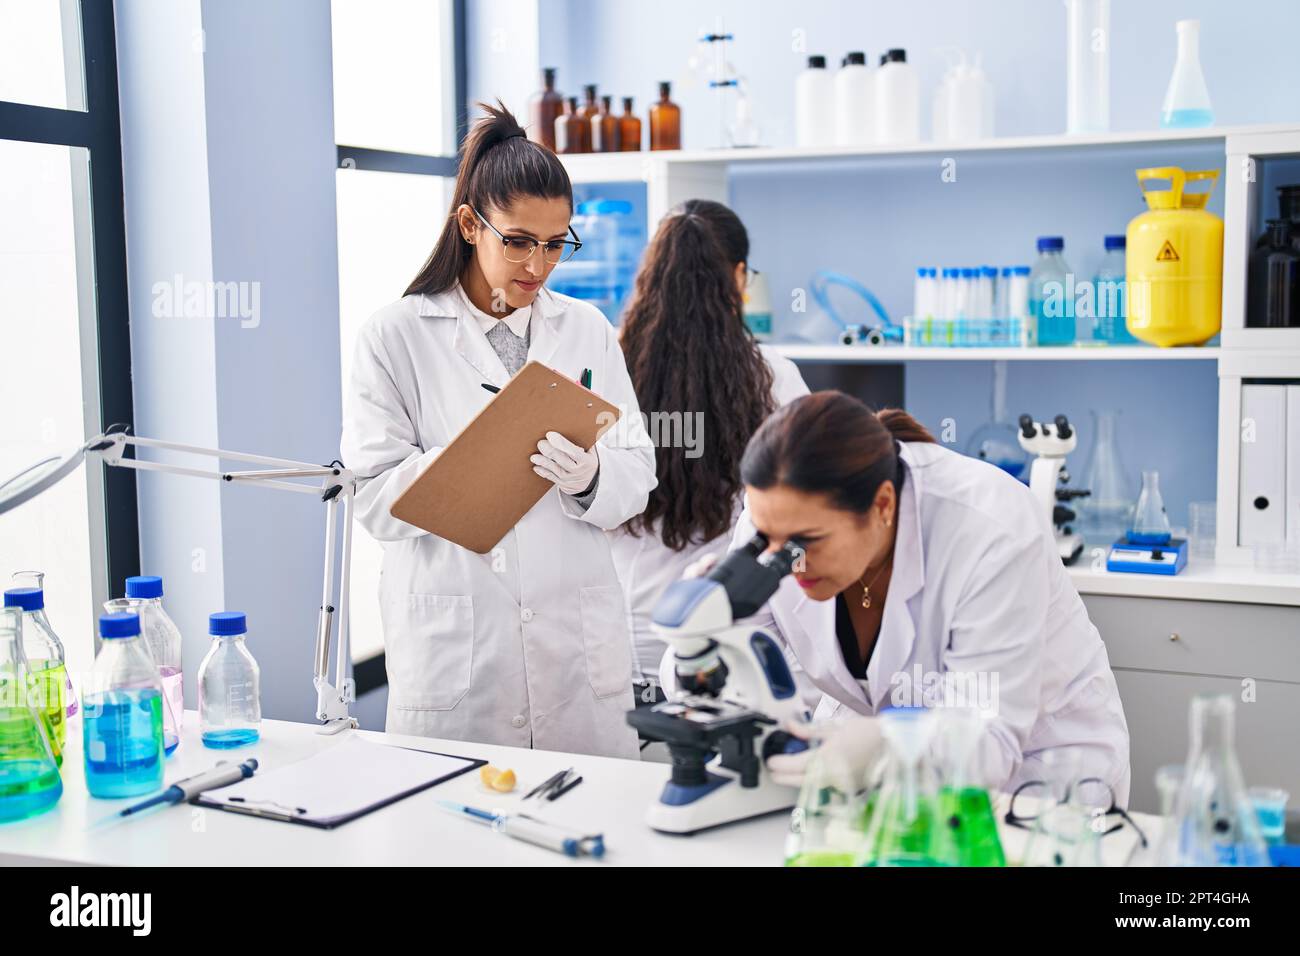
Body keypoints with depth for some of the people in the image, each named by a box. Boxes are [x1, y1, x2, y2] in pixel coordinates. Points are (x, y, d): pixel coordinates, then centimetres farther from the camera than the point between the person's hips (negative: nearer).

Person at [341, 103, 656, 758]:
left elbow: (637, 472, 6)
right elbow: (376, 498, -6)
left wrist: (589, 477, -16)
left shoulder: (586, 330, 10)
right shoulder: (396, 336, -1)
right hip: (452, 649, -2)